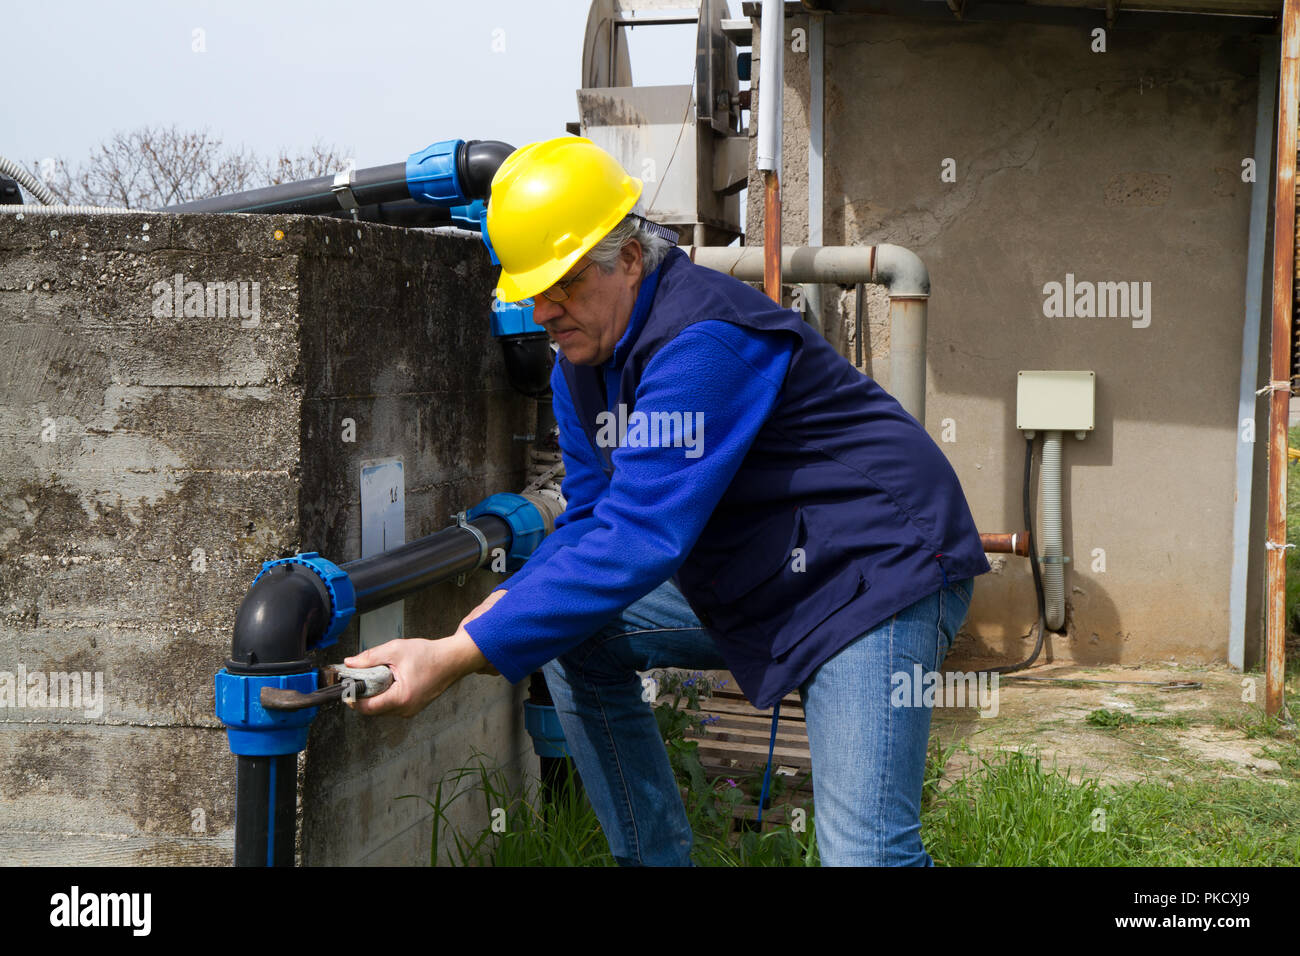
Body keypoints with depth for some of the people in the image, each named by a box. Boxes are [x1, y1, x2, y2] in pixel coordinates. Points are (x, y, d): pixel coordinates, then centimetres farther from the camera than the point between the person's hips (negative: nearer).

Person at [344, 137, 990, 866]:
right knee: (573, 639, 2)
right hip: (757, 583, 9)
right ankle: (654, 856, 12)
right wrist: (500, 609, -14)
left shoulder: (701, 340, -26)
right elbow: (594, 520, 7)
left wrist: (459, 657, -34)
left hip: (879, 570, -9)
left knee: (862, 848, -22)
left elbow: (638, 540, -33)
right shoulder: (581, 360, 4)